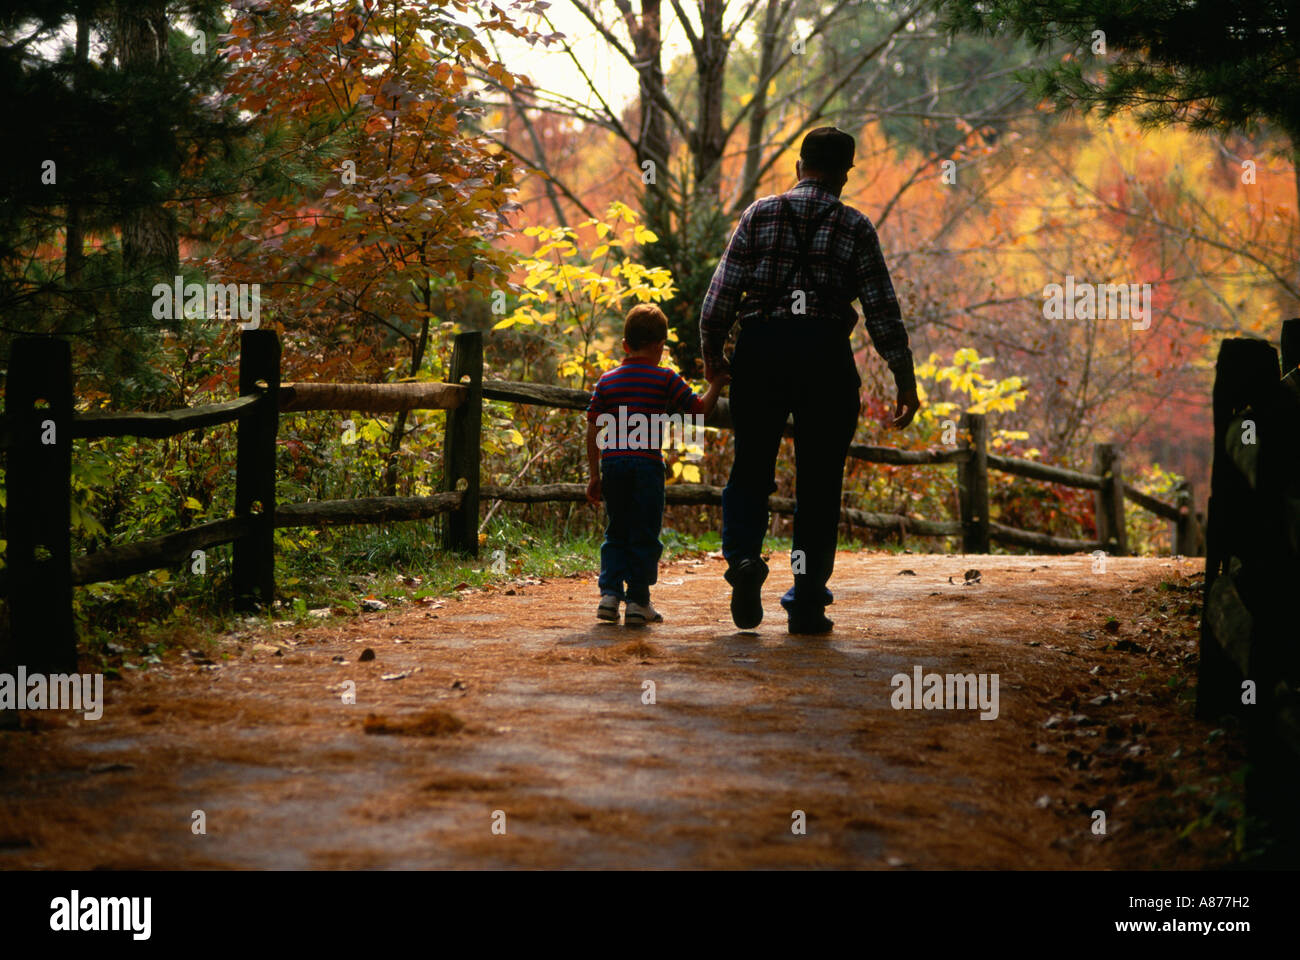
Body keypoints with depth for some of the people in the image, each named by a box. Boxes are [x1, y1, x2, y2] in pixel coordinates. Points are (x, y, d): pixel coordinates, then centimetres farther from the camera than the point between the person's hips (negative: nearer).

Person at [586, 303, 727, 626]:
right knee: (644, 535, 3)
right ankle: (638, 601, 3)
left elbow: (592, 431, 8)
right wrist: (716, 384, 19)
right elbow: (699, 411, 2)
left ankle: (610, 592, 3)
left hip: (612, 465, 4)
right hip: (646, 464, -4)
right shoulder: (665, 380, -1)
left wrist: (595, 475, 12)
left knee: (616, 533, 15)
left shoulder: (607, 380, 10)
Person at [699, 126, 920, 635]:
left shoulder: (759, 215, 6)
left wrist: (711, 352, 14)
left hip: (760, 346, 1)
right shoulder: (855, 228, 4)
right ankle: (807, 602, 6)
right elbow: (882, 310, 1)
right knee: (819, 482, 6)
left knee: (750, 469, 12)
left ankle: (743, 555, -15)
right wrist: (905, 380, 6)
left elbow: (722, 291, 1)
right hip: (826, 354, -1)